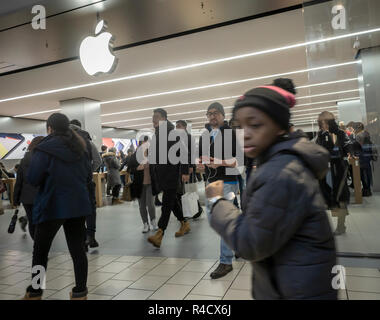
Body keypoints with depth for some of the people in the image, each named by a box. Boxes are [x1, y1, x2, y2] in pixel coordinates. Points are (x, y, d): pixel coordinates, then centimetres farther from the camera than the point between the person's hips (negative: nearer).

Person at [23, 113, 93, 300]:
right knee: (77, 249, 9)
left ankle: (34, 293, 27)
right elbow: (88, 177, 10)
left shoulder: (45, 148, -10)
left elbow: (33, 179, -12)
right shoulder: (80, 148, 7)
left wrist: (49, 181, 7)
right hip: (79, 205, 5)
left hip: (52, 206, -4)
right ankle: (80, 293, 15)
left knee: (40, 251, 14)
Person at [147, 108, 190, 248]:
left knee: (167, 204, -9)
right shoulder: (156, 135, 15)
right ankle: (184, 224, 32)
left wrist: (185, 172, -18)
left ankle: (159, 235, -12)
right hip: (161, 173, 8)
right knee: (172, 200, 16)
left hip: (172, 173, -8)